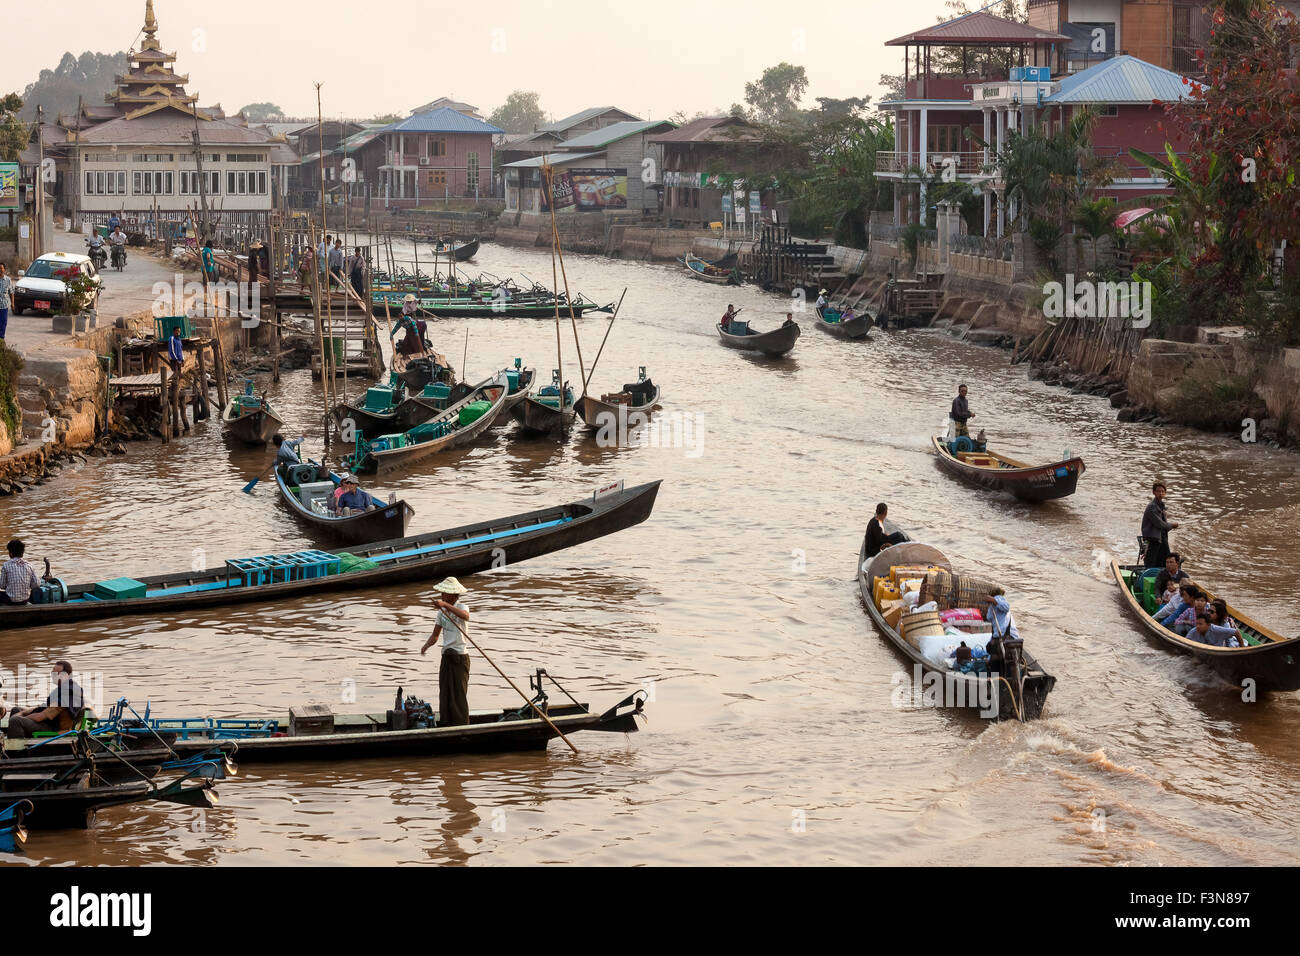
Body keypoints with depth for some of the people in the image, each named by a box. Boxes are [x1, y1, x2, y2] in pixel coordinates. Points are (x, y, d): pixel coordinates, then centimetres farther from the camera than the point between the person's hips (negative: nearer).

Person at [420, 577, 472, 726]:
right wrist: (426, 645, -9)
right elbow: (435, 635, 13)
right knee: (444, 693, 7)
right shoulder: (442, 611, 11)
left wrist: (445, 605, -46)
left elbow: (465, 616, -36)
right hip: (446, 657, 7)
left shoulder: (461, 607, -10)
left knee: (459, 693, -7)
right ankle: (445, 727, 12)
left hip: (460, 657, -7)